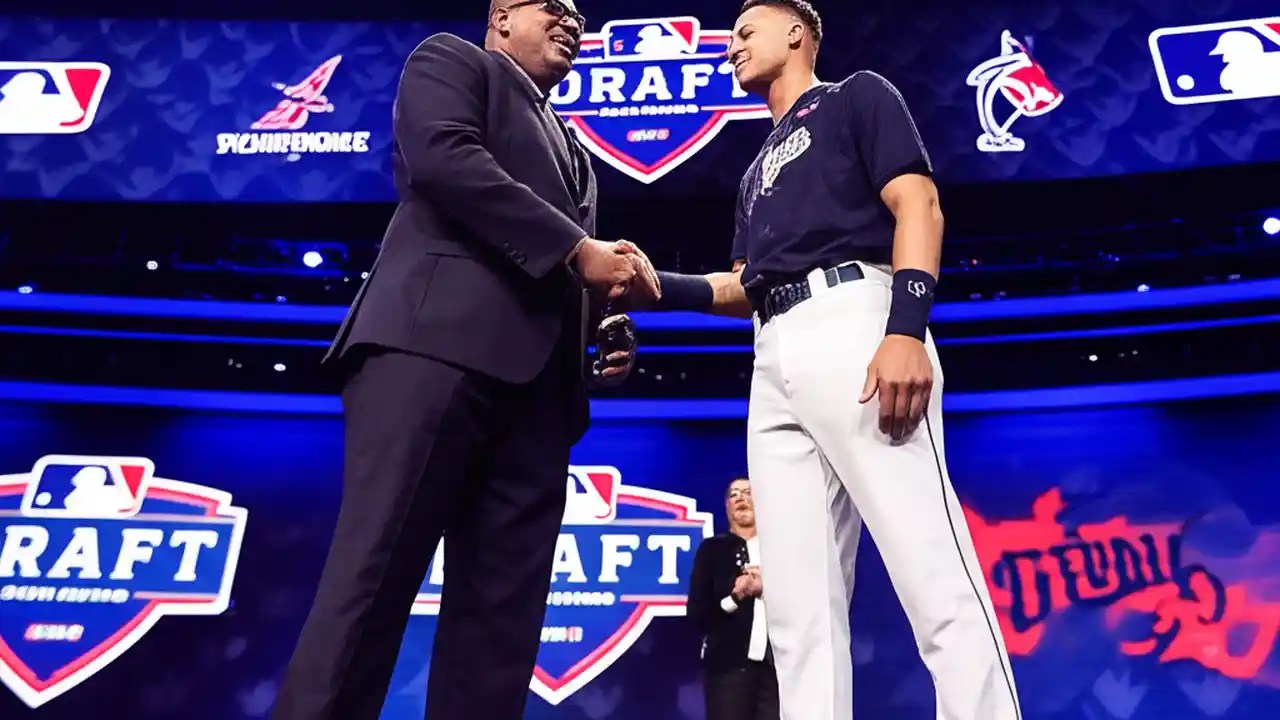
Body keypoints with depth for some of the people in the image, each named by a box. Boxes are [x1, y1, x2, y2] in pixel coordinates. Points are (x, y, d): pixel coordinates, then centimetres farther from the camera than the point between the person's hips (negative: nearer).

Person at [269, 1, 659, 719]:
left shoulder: (571, 149, 35)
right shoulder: (451, 59, 17)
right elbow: (443, 159, -5)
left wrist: (604, 339, 7)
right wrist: (578, 248, -8)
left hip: (535, 377, 7)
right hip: (439, 337, -6)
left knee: (503, 610, -1)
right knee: (374, 575, -14)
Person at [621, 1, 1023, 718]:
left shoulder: (857, 97, 15)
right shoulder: (758, 170, 34)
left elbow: (919, 204, -1)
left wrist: (907, 328, -18)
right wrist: (662, 288, 11)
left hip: (854, 319, -7)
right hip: (776, 357, 7)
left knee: (935, 577, -14)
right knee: (798, 602, -1)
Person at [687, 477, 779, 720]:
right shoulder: (713, 548, 8)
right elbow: (697, 613, 2)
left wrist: (767, 590, -12)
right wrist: (735, 597, -12)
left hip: (777, 663, 1)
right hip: (728, 664, -1)